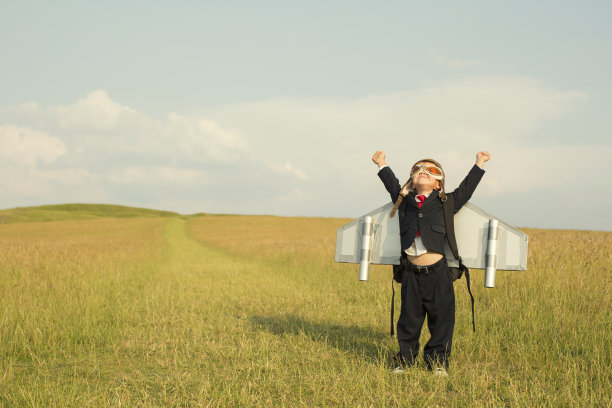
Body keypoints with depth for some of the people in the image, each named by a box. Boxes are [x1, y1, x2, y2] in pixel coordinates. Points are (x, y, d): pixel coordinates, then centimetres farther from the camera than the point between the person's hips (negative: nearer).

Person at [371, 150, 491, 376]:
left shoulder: (445, 204, 8)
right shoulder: (405, 202, 11)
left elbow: (465, 189, 16)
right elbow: (393, 186, 27)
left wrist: (479, 164, 20)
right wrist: (382, 165, 36)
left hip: (438, 272, -1)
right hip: (411, 273, 1)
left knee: (441, 319, 3)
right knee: (409, 319, 7)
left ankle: (438, 361, 16)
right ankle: (404, 360, 20)